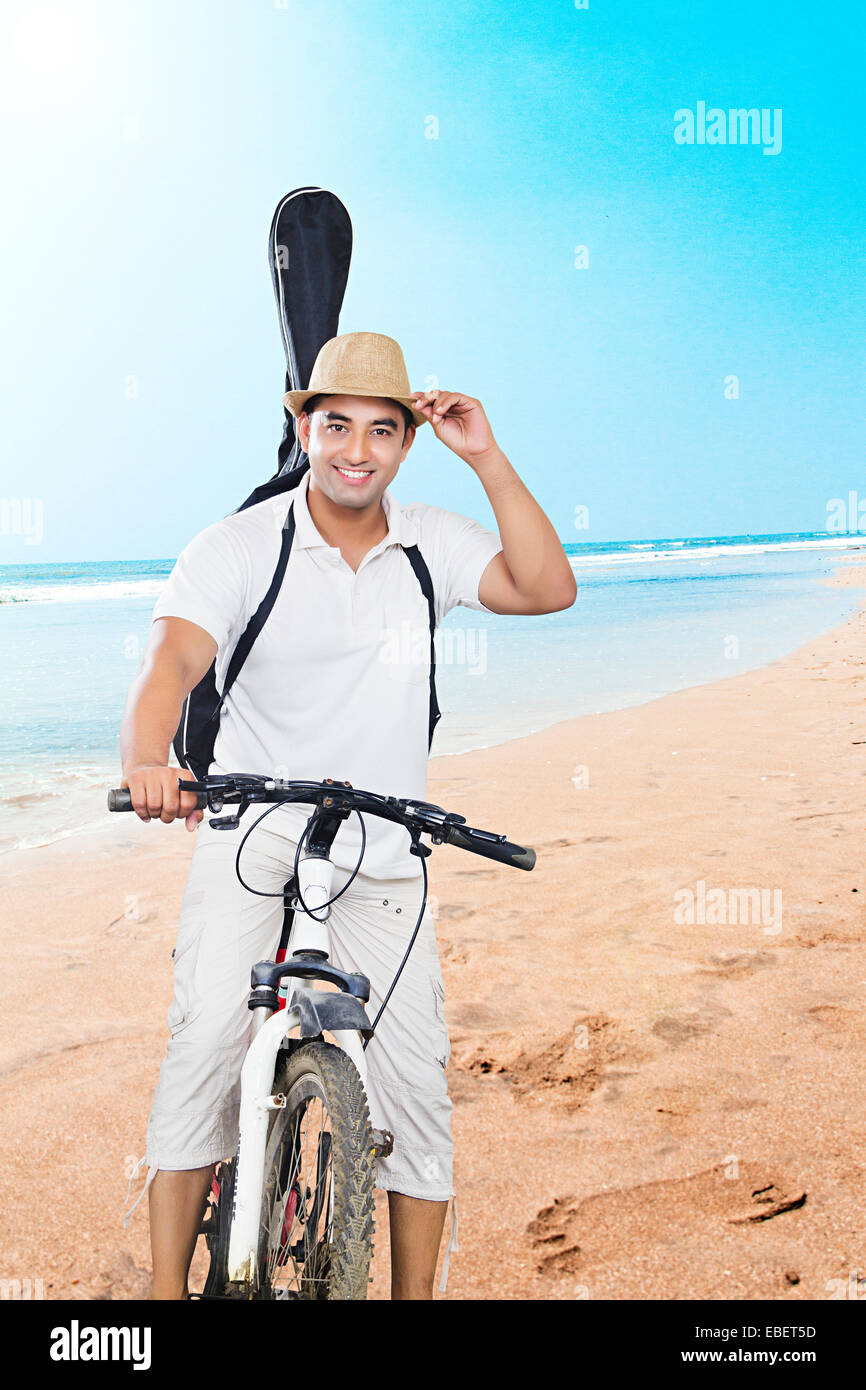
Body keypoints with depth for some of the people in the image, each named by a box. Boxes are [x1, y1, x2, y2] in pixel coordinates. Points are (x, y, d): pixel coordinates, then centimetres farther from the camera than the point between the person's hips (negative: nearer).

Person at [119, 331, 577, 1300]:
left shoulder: (433, 544, 3)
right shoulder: (237, 546, -7)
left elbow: (547, 589, -8)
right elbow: (171, 660, -22)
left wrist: (486, 458, -13)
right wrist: (146, 764, -43)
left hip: (382, 859, 3)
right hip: (250, 843, -2)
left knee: (415, 1081, 0)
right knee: (205, 1047, -16)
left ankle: (415, 1292, 19)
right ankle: (167, 1288, 1)